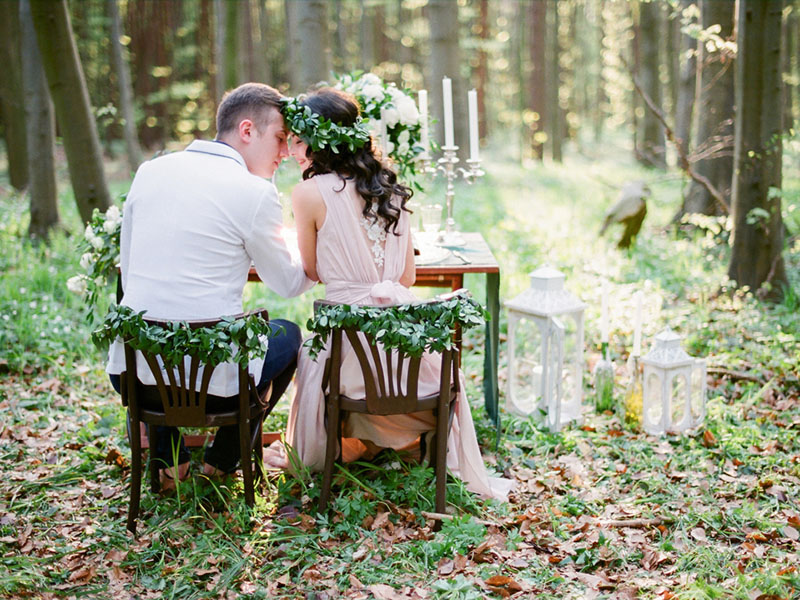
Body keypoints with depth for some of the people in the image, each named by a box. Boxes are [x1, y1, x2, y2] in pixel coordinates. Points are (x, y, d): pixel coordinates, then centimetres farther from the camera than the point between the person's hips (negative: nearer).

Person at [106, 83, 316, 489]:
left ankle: (167, 459, 31)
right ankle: (223, 460, 28)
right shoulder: (255, 192, -9)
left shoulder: (150, 171, 6)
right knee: (287, 334, 25)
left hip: (131, 374, 5)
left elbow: (128, 270, 15)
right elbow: (288, 283, 4)